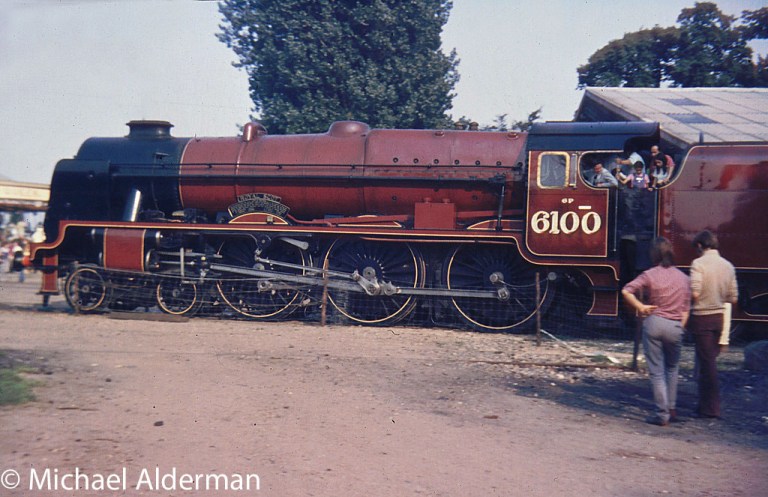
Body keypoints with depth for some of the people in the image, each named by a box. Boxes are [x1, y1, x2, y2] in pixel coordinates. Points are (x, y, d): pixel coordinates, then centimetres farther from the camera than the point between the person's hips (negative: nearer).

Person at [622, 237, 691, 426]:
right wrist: (680, 328, 14)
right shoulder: (684, 278, 6)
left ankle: (662, 414, 3)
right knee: (672, 368, 23)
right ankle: (671, 409, 24)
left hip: (653, 323, -3)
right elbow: (685, 310, 7)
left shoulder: (650, 275, -4)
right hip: (675, 326, 3)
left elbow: (626, 291, -14)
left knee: (656, 371, 4)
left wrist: (640, 307, -3)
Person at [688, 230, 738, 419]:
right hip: (720, 317, 6)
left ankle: (711, 408, 5)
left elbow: (694, 293, -21)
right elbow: (733, 298, 6)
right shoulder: (728, 265, 5)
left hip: (702, 317, -6)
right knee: (710, 360, 16)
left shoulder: (699, 263, -13)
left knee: (707, 362, 0)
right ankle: (706, 403, 23)